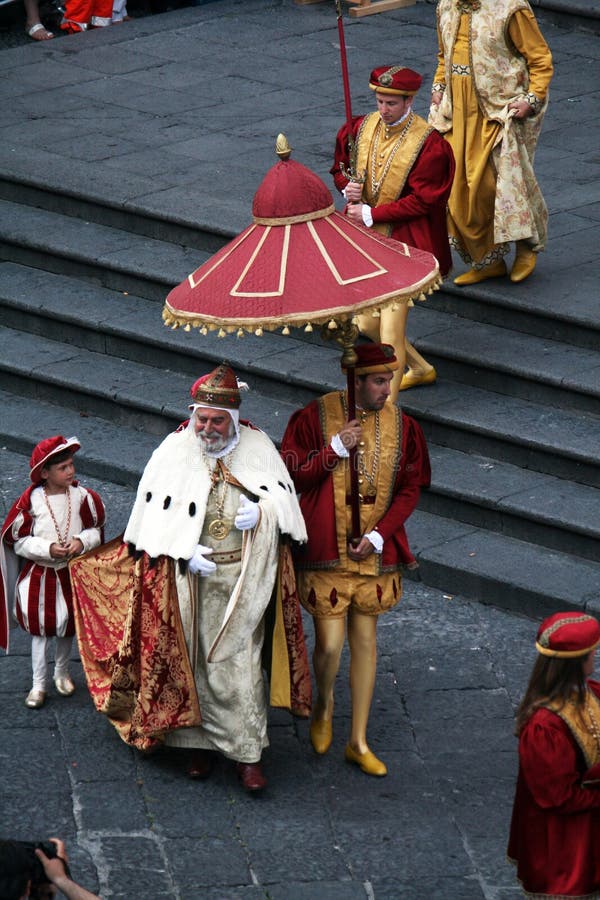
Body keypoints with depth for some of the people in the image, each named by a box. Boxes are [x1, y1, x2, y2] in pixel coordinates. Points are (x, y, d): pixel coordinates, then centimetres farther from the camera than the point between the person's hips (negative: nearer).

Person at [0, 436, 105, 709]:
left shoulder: (82, 496, -11)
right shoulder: (31, 501, -18)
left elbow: (96, 529, 1)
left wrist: (82, 541, -19)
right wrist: (48, 549, -23)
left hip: (72, 573, 2)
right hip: (40, 575, -2)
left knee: (67, 626, 17)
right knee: (40, 630, 8)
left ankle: (62, 673, 40)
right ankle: (39, 684, 21)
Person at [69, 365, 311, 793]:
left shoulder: (258, 447, 3)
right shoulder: (173, 450, -1)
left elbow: (285, 498, 10)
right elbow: (155, 514, -4)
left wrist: (260, 508, -13)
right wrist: (185, 553, -16)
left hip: (242, 577, 0)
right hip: (186, 577, 1)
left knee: (236, 662, -4)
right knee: (192, 660, 5)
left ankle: (248, 753, 1)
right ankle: (200, 740, 18)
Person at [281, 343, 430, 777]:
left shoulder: (400, 425, 0)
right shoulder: (314, 418, -9)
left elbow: (410, 489, 4)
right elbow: (291, 478, -7)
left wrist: (379, 534, -8)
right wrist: (335, 450, -19)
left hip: (374, 551, 3)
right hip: (326, 551, -3)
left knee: (365, 639, 9)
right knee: (330, 643, -4)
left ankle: (359, 742, 20)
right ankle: (325, 705, 31)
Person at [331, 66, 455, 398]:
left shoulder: (429, 144, -15)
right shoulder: (361, 128, 1)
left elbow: (421, 202, -16)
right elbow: (340, 167, 17)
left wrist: (371, 214, -18)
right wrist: (347, 188, -7)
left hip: (405, 245, -7)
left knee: (391, 330, -11)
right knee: (367, 324, 15)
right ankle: (420, 369, 40)